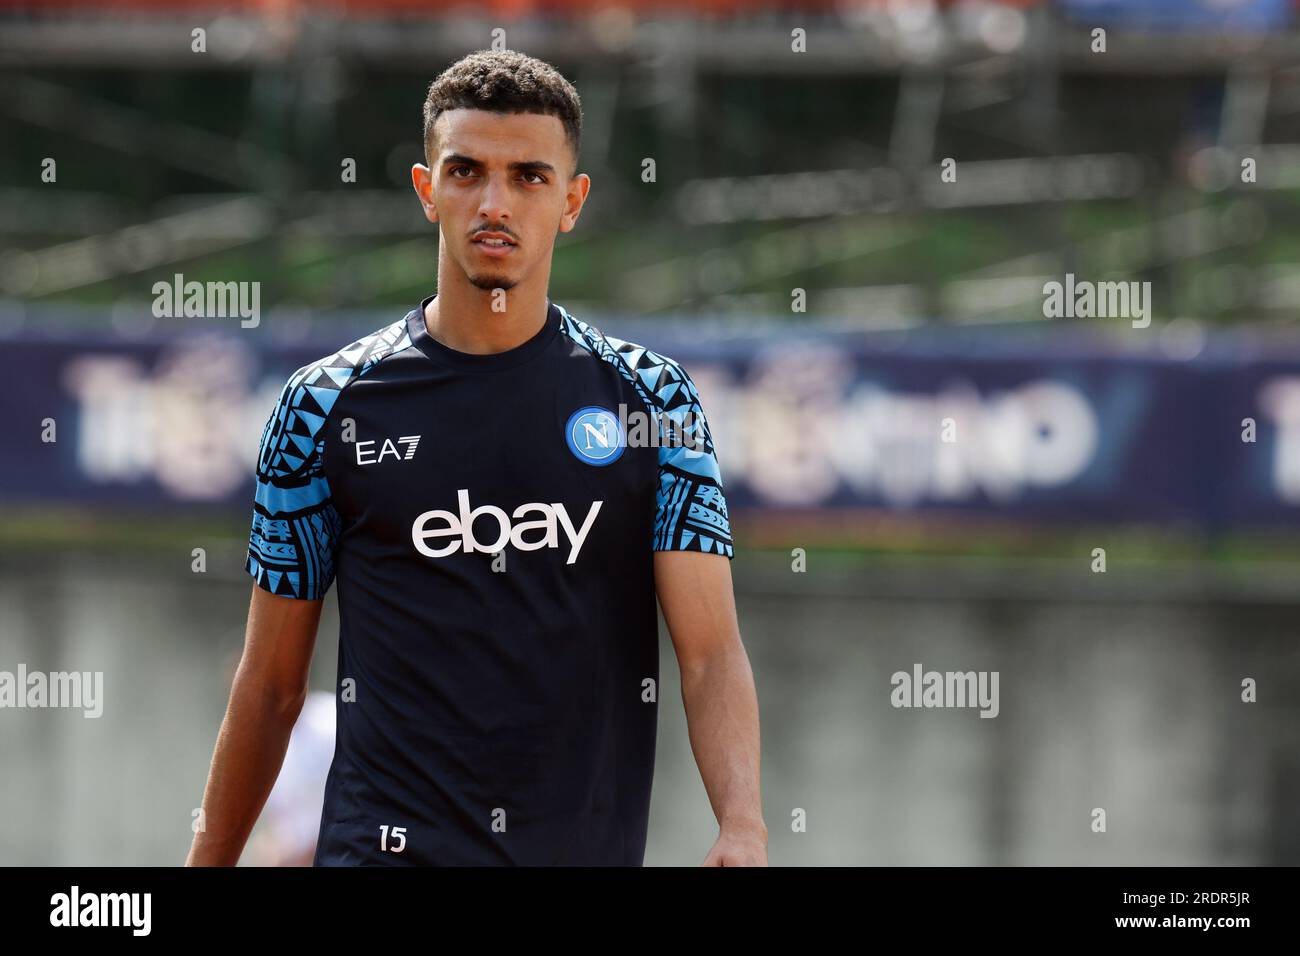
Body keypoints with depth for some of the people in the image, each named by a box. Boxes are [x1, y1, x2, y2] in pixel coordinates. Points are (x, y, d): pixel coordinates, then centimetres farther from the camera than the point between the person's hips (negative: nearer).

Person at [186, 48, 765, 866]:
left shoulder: (652, 400, 4)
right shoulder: (327, 406, 3)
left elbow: (711, 653, -5)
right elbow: (272, 684, 9)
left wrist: (744, 828, -21)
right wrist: (210, 860, 7)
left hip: (591, 846, 2)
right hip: (386, 849, -2)